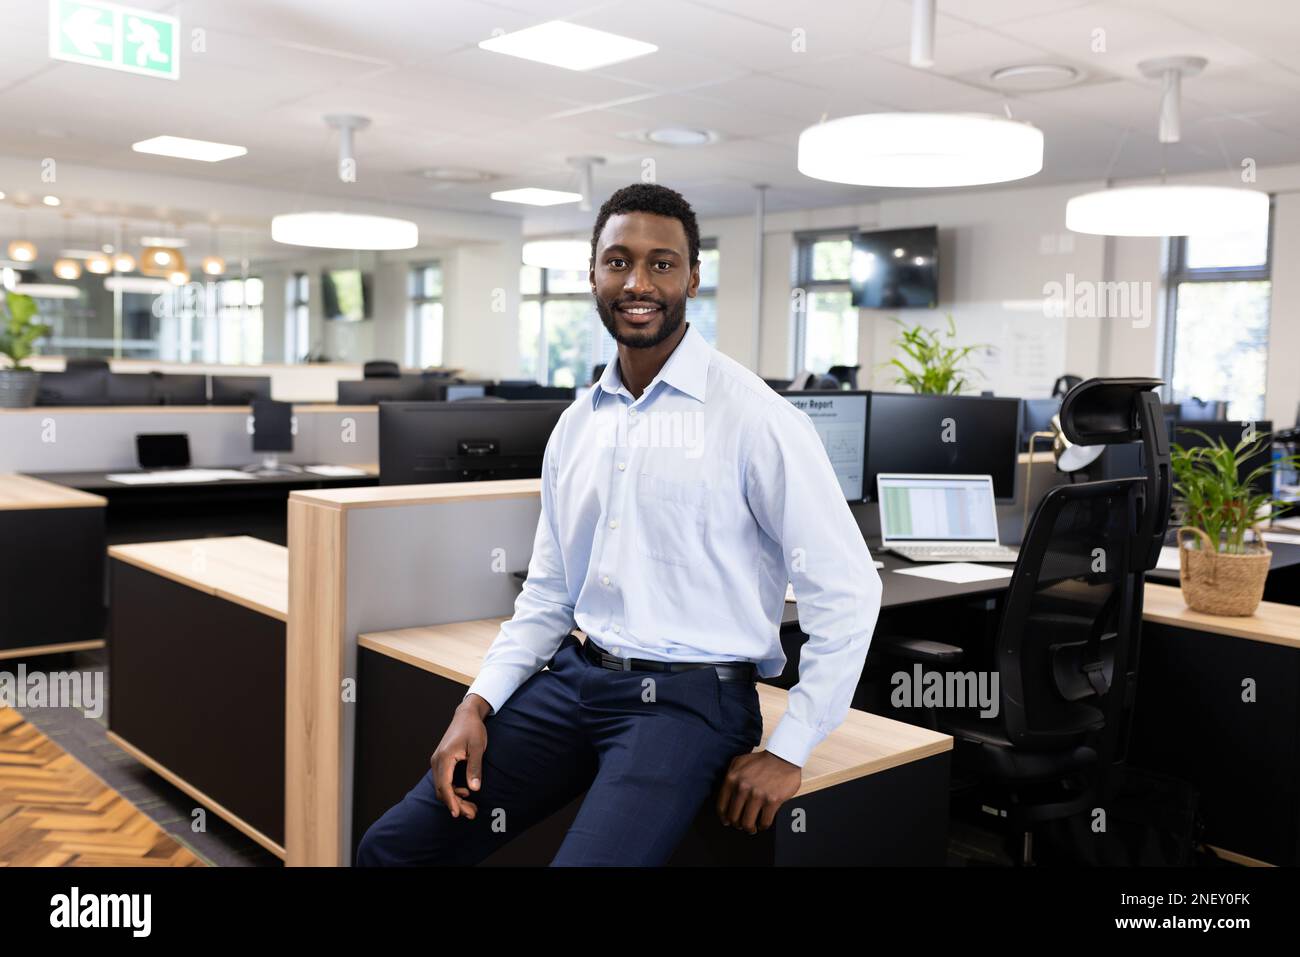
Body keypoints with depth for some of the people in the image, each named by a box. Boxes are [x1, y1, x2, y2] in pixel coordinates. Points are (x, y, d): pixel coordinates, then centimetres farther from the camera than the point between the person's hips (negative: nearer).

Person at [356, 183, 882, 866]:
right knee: (392, 846, 0)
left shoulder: (752, 418, -11)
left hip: (688, 699, -5)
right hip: (574, 676, 6)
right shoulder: (576, 426, 9)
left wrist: (789, 751, -10)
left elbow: (846, 591, -11)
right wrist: (477, 705, 2)